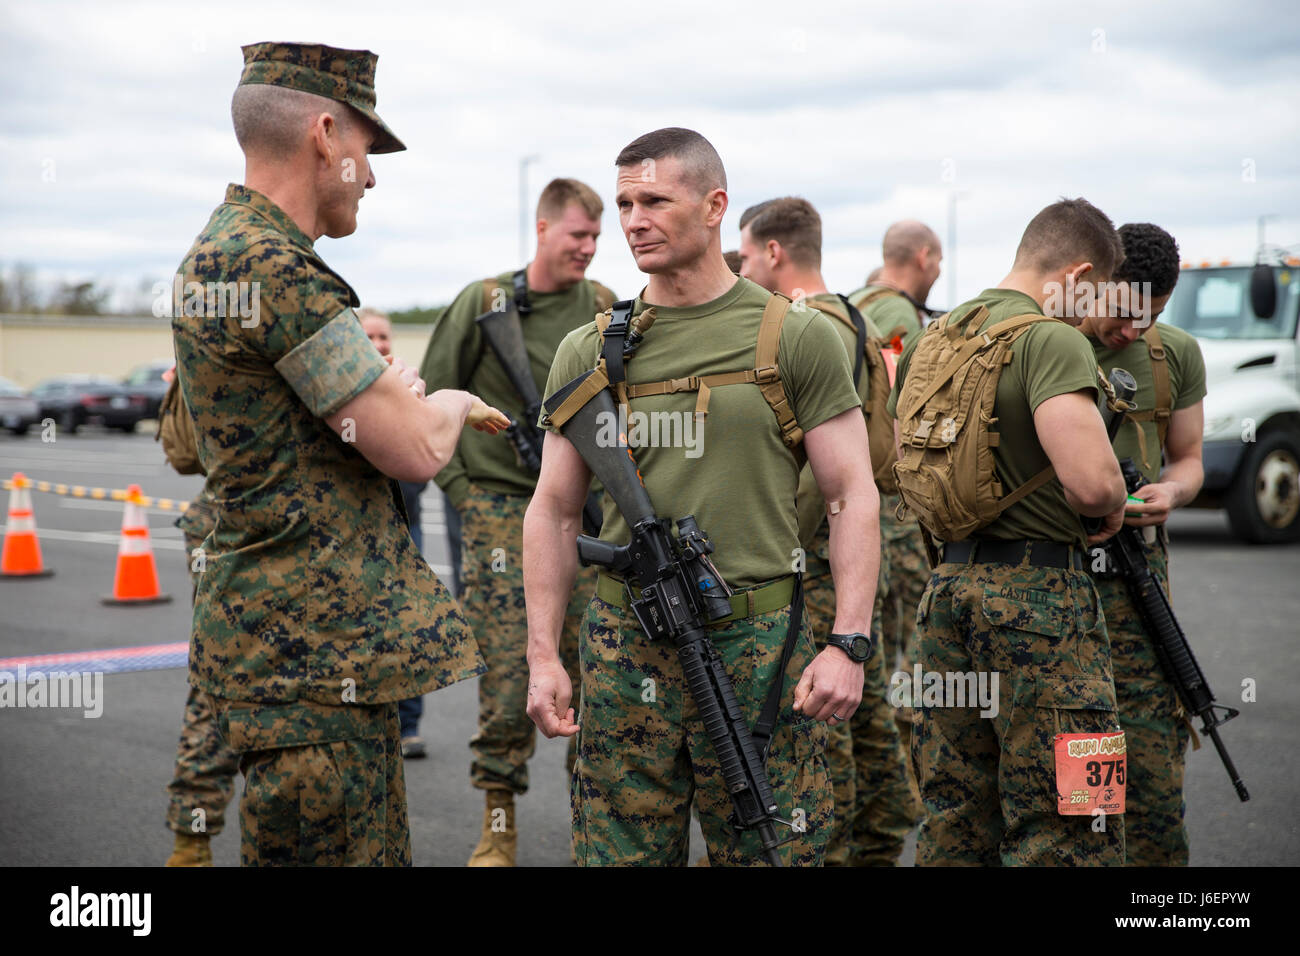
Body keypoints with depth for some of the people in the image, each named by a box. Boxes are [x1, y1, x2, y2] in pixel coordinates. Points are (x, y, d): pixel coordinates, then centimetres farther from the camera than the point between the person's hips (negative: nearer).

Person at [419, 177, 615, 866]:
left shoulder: (605, 309, 5)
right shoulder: (483, 303, -3)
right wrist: (460, 487, -2)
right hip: (501, 508, -3)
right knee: (507, 669, -4)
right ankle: (498, 825, 8)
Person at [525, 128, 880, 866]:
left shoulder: (798, 339, 1)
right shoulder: (589, 352, 9)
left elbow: (853, 497, -1)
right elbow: (554, 510, 12)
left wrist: (849, 644, -11)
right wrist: (543, 654, 4)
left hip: (760, 643, -2)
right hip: (624, 647, 2)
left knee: (772, 852, 2)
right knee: (621, 851, 6)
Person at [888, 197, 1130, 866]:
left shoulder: (931, 341, 11)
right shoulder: (1051, 339, -15)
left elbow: (892, 469, 21)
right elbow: (1090, 479, -26)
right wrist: (1112, 505, -5)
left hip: (949, 583, 8)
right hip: (1039, 594, -8)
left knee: (954, 820, 16)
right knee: (1064, 832, -1)